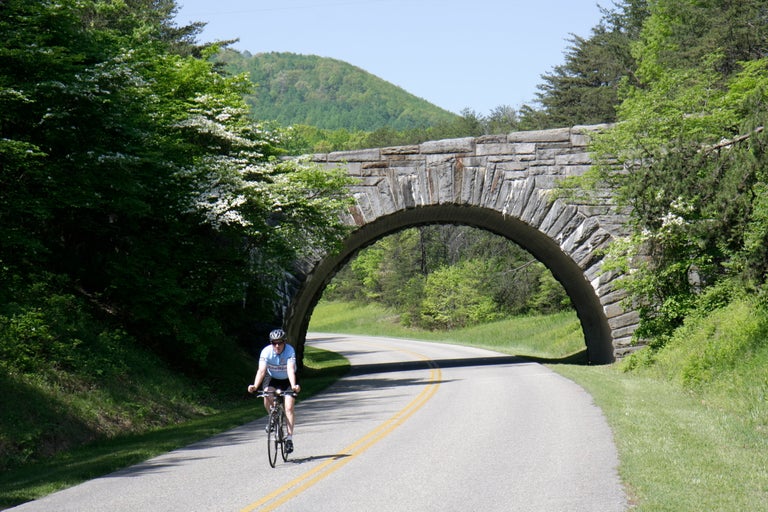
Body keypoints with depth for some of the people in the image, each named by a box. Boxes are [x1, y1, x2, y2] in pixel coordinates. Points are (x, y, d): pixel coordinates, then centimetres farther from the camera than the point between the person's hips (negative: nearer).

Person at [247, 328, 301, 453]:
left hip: (287, 380, -1)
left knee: (289, 407, -15)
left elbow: (290, 370, -39)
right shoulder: (266, 352, -24)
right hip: (272, 378, 1)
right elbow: (261, 370, -33)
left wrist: (294, 386, -56)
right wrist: (255, 386, -50)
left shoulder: (290, 351, -27)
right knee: (267, 395, -29)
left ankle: (289, 438, -7)